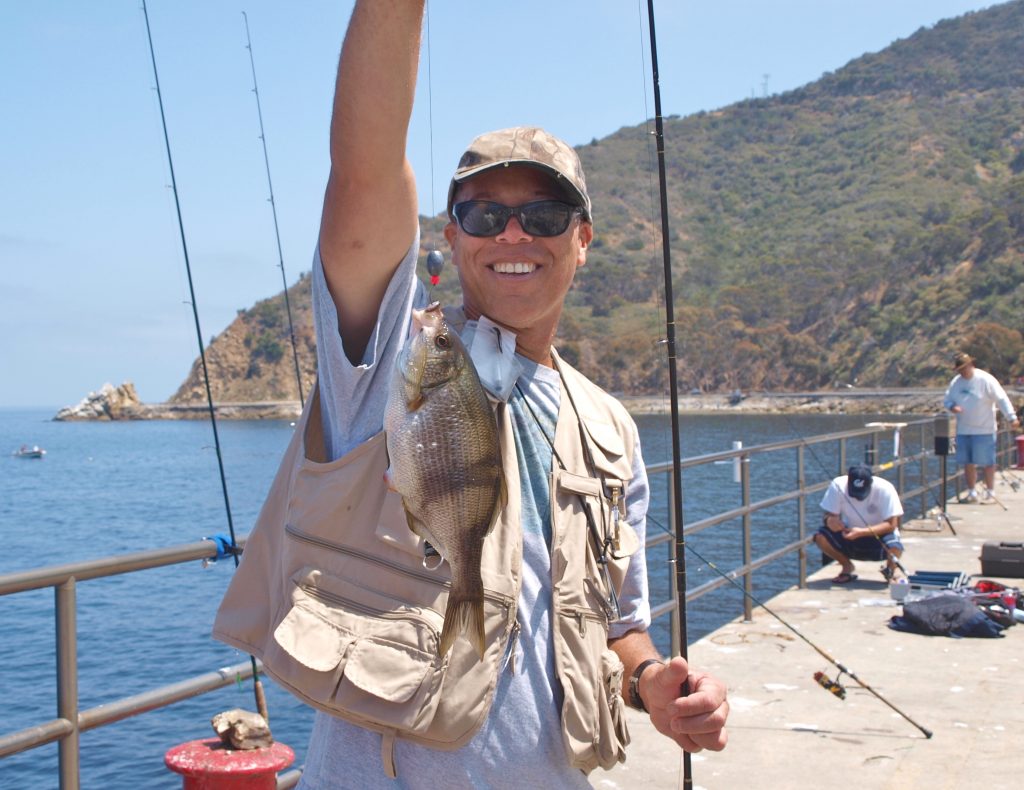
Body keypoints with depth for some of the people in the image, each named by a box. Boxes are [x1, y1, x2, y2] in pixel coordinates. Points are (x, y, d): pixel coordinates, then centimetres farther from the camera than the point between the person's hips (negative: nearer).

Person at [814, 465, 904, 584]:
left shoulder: (884, 488, -24)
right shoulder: (838, 485, -19)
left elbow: (891, 524, -23)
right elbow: (829, 515, -12)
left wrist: (862, 532, -36)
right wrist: (829, 520, -38)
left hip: (878, 534, -2)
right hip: (850, 534, 2)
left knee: (894, 548, -35)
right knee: (821, 536, -26)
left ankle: (890, 569, 4)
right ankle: (847, 567, 2)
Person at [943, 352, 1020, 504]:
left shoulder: (986, 380, -10)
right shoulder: (956, 382, 7)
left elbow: (1002, 399, -13)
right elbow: (946, 400, 15)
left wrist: (1012, 417, -22)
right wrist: (952, 407, -9)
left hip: (984, 430, -5)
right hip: (963, 430, 5)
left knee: (987, 462, -1)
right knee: (968, 463, 8)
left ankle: (990, 493, 10)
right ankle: (972, 493, 19)